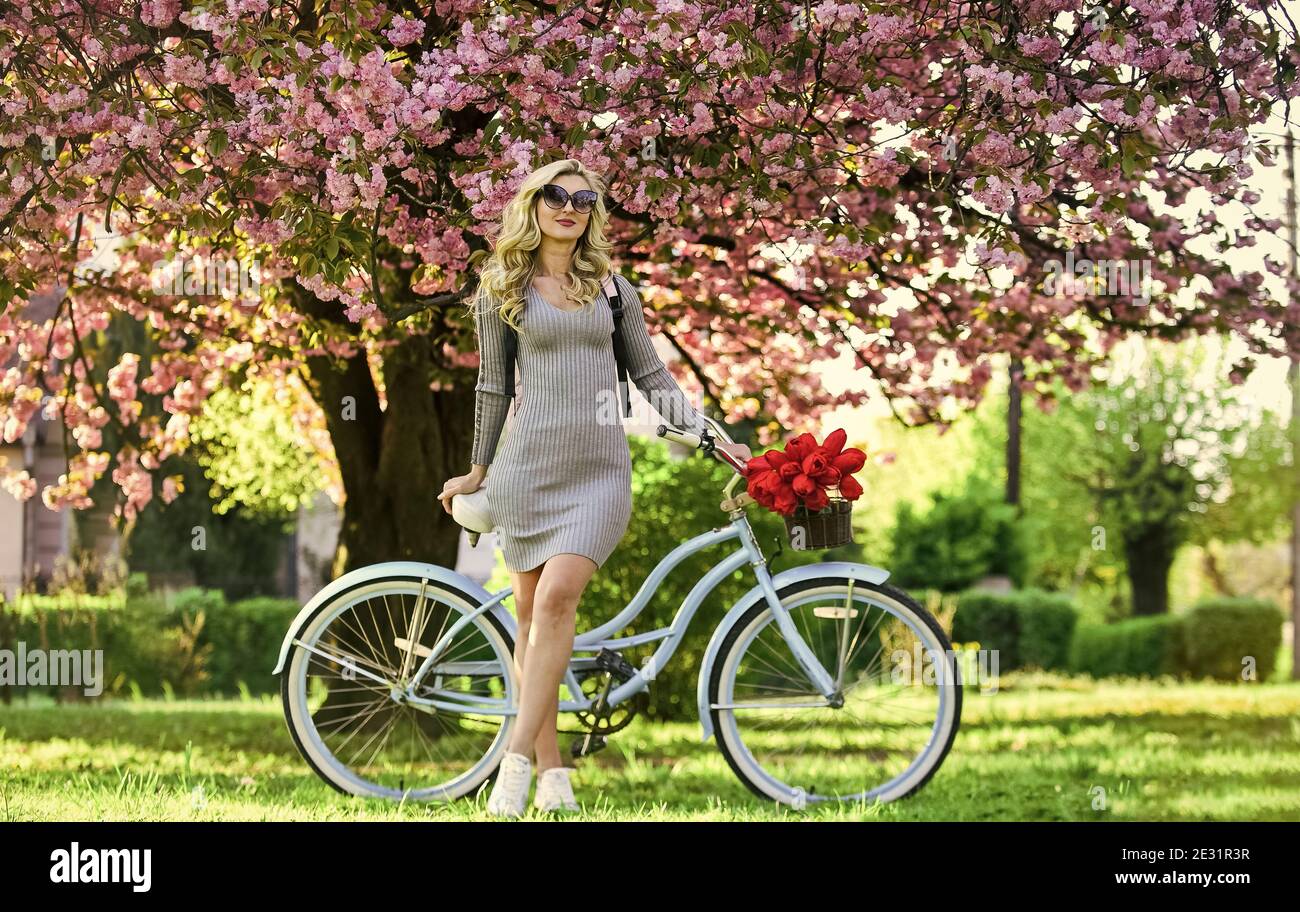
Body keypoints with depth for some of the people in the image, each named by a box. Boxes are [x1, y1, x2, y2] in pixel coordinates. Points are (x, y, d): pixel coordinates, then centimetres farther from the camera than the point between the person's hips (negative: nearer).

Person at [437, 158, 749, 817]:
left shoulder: (612, 288, 12)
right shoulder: (502, 290, 8)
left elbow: (652, 378, 15)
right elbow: (492, 388, 14)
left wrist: (715, 438, 7)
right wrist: (477, 473, 17)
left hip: (599, 466, 0)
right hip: (528, 461, 0)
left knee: (557, 597, -17)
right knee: (530, 611, -1)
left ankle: (517, 760, -19)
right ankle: (552, 769, 7)